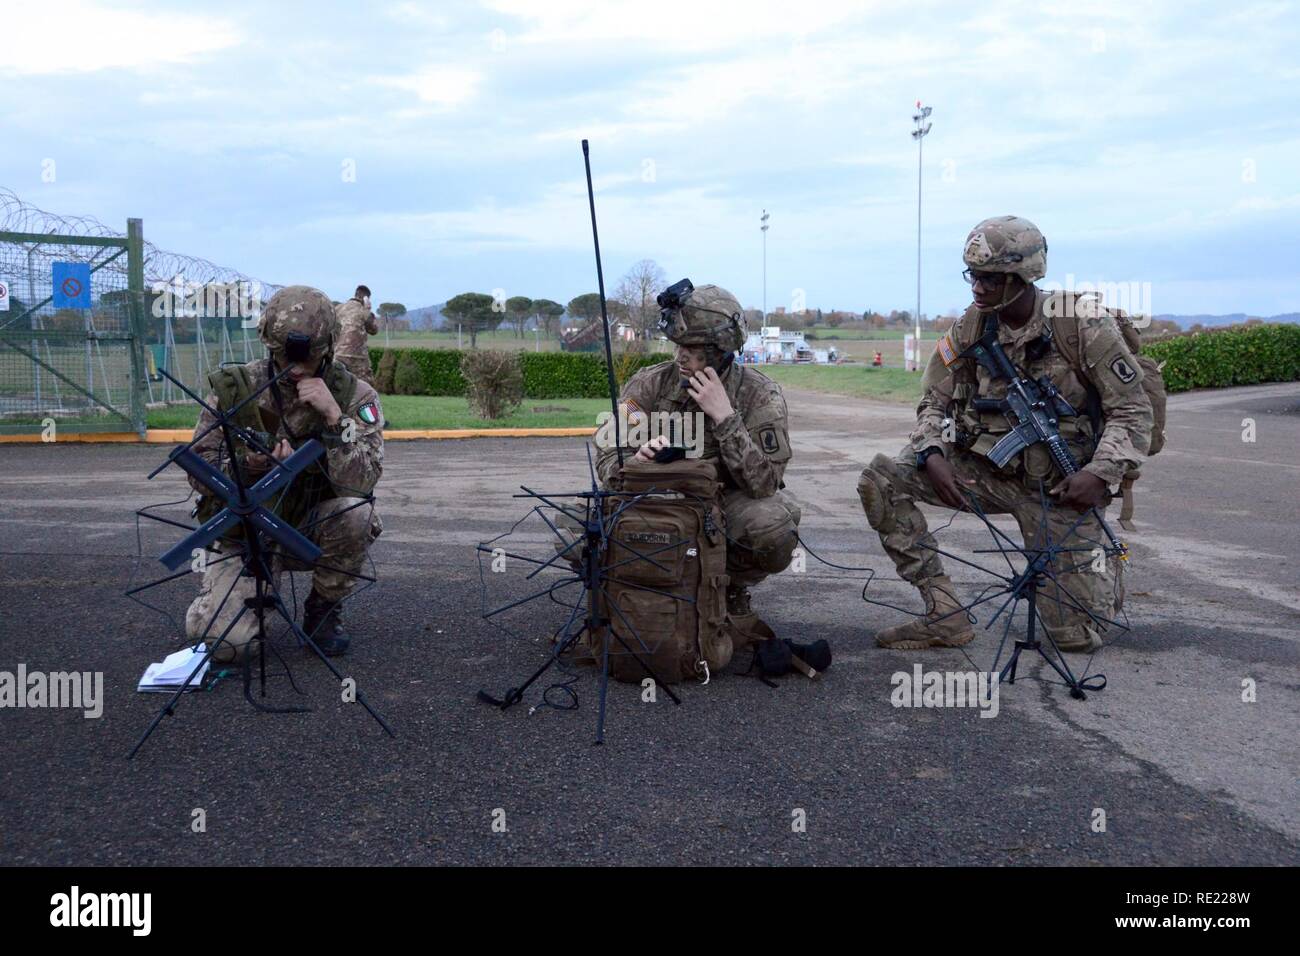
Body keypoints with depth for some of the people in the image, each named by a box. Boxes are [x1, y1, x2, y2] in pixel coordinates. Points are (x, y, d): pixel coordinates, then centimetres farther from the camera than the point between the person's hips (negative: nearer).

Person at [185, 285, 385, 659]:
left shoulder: (354, 396, -12)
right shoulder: (234, 388, -10)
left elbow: (362, 482, -23)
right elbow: (199, 471, -7)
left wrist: (333, 416, -33)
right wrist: (246, 463, -28)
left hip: (314, 529, 0)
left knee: (354, 512, -34)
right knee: (220, 641, -21)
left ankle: (323, 611, -4)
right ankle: (257, 594, 18)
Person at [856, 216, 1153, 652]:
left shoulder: (1083, 325, -15)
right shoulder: (970, 327, -3)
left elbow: (1133, 410, -10)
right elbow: (935, 401, 5)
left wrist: (1101, 474, -25)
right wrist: (931, 456, -16)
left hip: (1059, 486, -4)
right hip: (987, 468, 4)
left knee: (1076, 636, -4)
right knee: (880, 480, -18)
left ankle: (1102, 564, 34)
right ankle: (944, 616, -12)